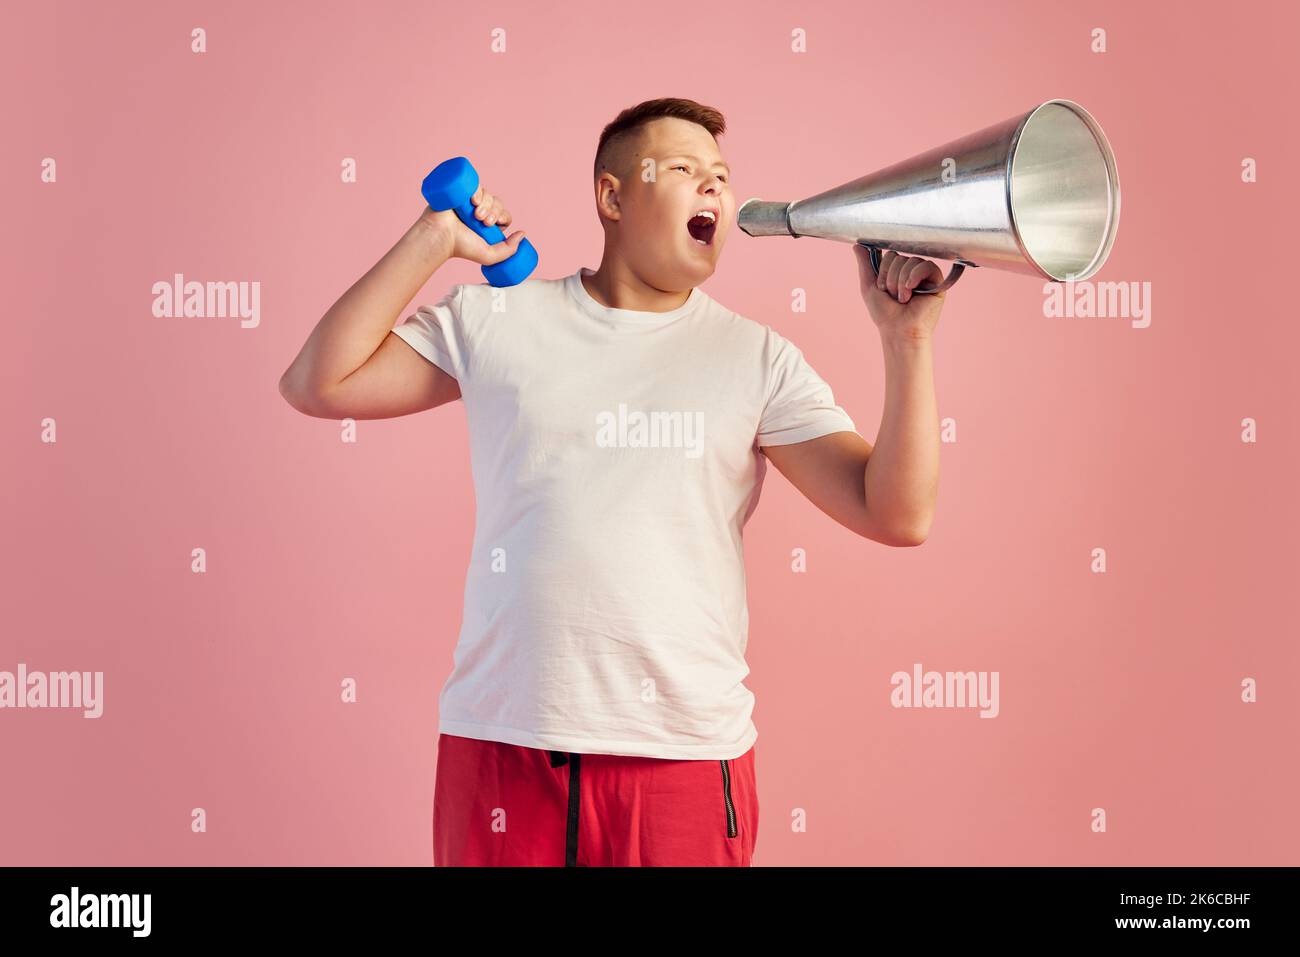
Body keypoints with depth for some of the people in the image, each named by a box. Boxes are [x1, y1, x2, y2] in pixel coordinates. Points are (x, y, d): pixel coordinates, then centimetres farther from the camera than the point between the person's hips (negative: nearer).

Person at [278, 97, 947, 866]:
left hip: (687, 752, 0)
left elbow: (897, 516, -2)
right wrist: (433, 241, -1)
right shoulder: (496, 320, 5)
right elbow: (317, 385, 0)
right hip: (505, 743, 0)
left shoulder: (757, 358, 4)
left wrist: (909, 340, -12)